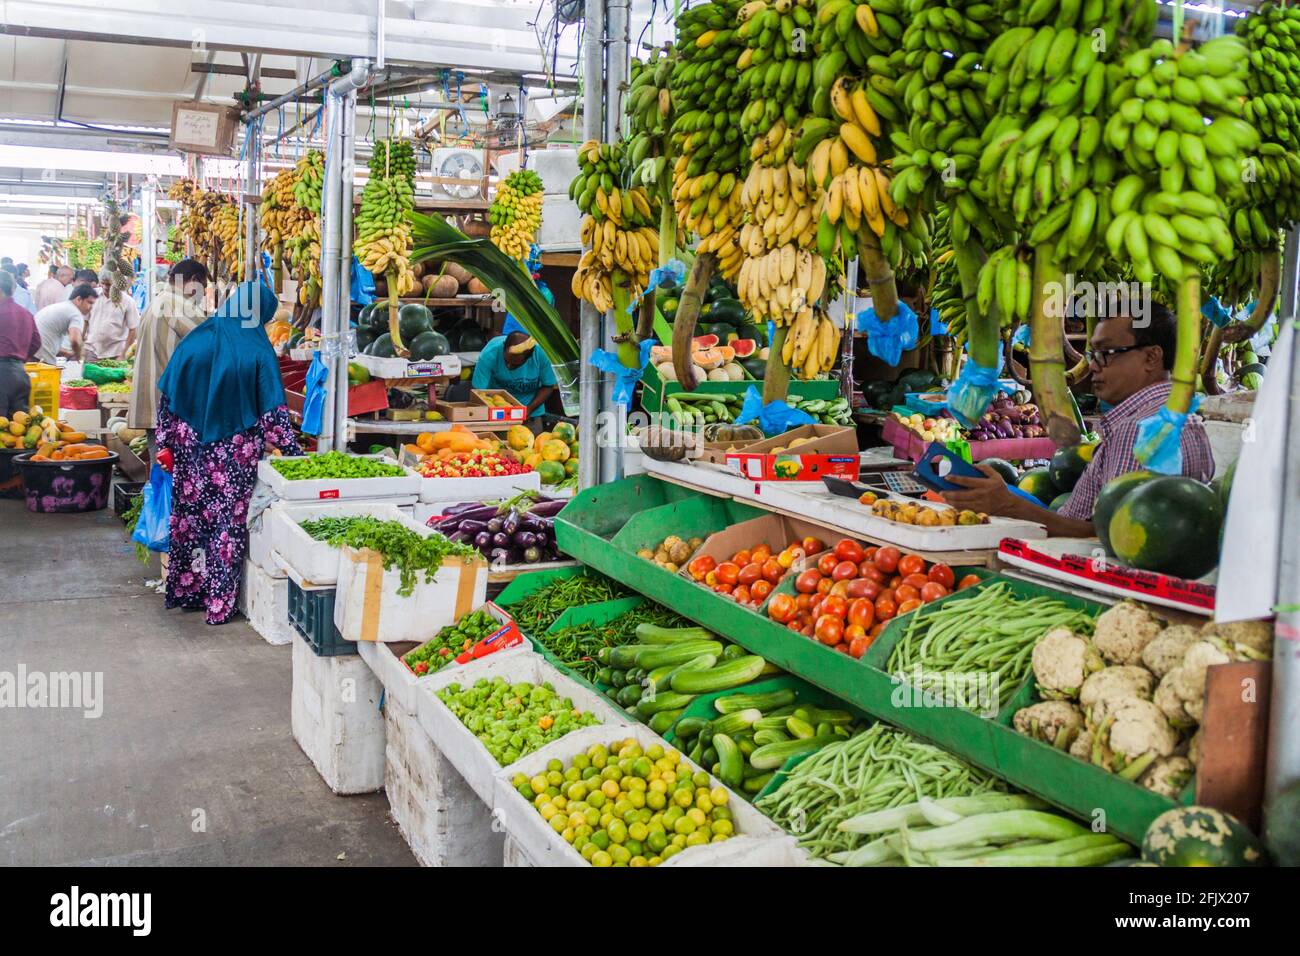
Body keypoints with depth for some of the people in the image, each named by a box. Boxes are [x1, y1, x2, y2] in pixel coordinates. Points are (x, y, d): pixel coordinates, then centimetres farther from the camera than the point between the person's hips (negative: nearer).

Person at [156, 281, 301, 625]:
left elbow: (168, 397, 2)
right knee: (228, 521, 5)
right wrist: (292, 449, -1)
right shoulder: (256, 349, -9)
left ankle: (186, 590, 26)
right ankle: (218, 602, 10)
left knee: (190, 514, 15)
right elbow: (272, 409, -9)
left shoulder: (194, 341, 0)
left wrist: (168, 442, 10)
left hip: (191, 452, 3)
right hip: (235, 453, -3)